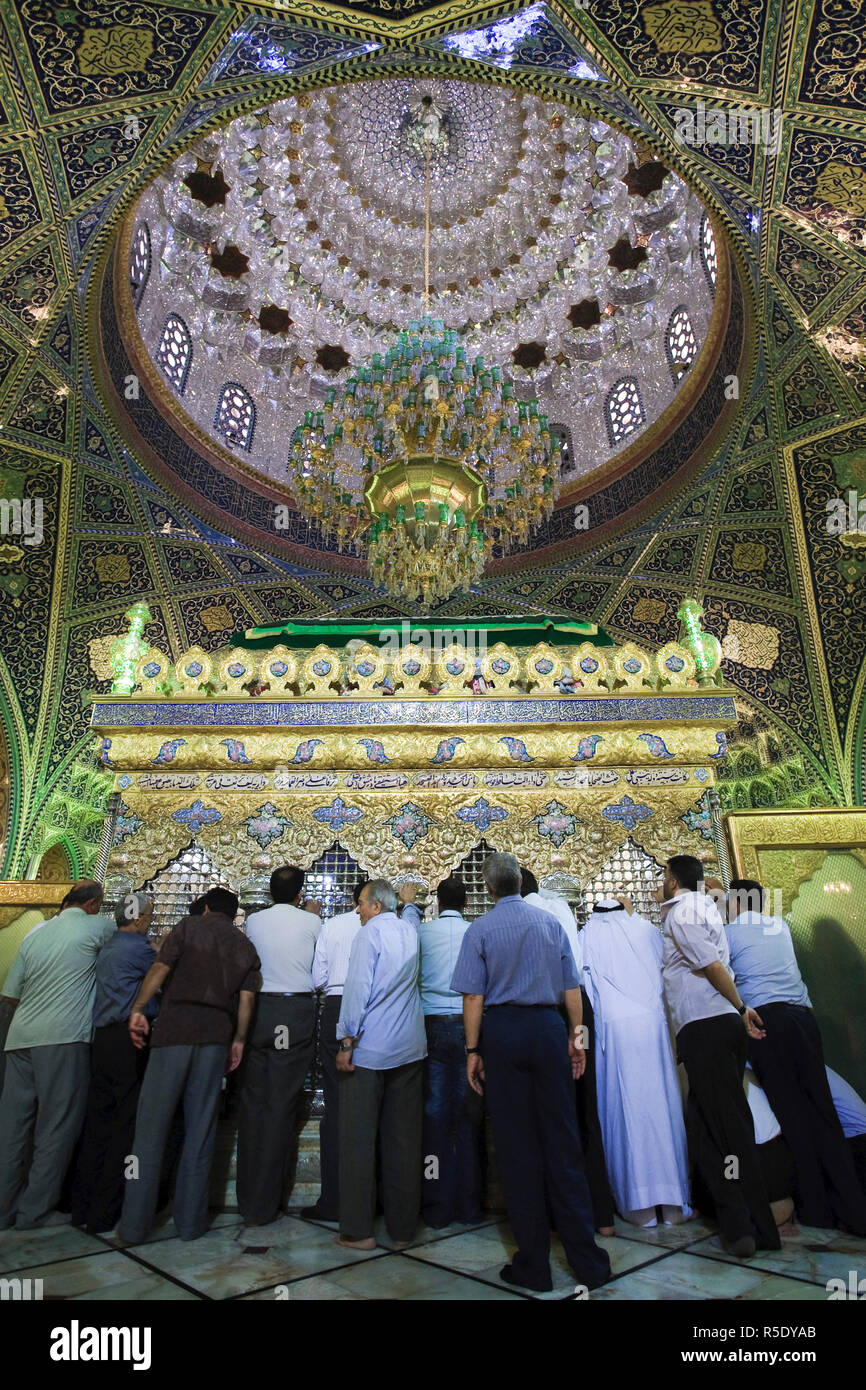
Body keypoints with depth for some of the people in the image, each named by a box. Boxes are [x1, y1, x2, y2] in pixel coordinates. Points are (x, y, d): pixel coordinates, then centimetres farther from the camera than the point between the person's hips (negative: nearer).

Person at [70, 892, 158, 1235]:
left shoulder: (106, 949, 16)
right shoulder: (138, 947, -9)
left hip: (102, 1039, 8)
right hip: (131, 1039, -8)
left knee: (97, 1122, 13)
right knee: (126, 1125, -1)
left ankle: (82, 1208, 19)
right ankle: (106, 1213, 3)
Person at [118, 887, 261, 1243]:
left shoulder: (189, 926, 8)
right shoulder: (245, 946, 16)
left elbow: (160, 968, -4)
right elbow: (246, 997, 6)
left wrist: (138, 1009, -2)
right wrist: (239, 1040, 8)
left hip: (175, 1027, -2)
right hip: (216, 1034, 3)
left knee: (152, 1124, 3)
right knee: (200, 1129, 9)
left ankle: (134, 1224, 7)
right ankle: (190, 1221, 13)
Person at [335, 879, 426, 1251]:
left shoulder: (370, 932, -9)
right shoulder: (410, 932, 8)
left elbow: (357, 989, -15)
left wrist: (347, 1041, -12)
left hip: (369, 1050, -6)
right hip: (410, 1049, 6)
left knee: (358, 1139, 3)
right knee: (404, 1139, 11)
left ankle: (358, 1230, 8)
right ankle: (403, 1226, 18)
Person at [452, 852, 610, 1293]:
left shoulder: (480, 929, -3)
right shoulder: (550, 922, 5)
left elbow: (474, 996, -6)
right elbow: (571, 987, 6)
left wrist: (473, 1050, 0)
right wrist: (576, 1035, 14)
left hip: (502, 1030, -2)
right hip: (548, 1028, 2)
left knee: (517, 1146, 6)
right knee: (562, 1142, 9)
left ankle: (533, 1265, 15)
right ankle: (586, 1261, 14)